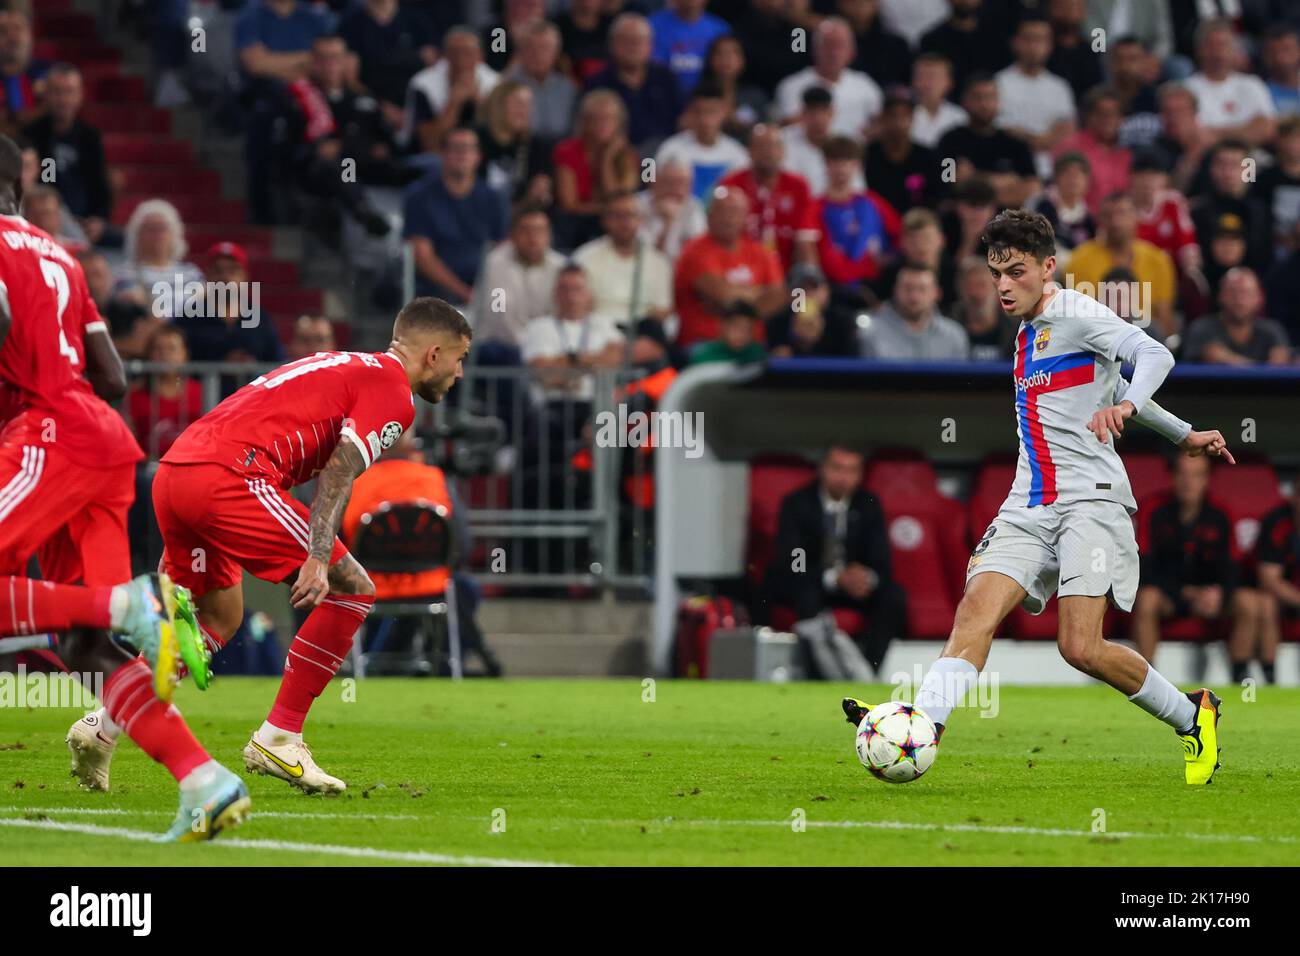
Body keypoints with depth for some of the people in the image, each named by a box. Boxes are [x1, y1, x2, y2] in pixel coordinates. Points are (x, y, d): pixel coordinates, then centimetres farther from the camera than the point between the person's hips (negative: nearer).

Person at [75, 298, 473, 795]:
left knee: (218, 620, 25)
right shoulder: (392, 391, 3)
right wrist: (317, 560, -21)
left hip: (171, 471, 9)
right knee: (352, 590, -2)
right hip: (229, 475, -9)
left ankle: (105, 720, 13)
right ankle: (278, 739, -2)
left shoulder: (340, 365, 30)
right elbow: (339, 471, -12)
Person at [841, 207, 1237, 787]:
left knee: (1082, 648, -16)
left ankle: (1193, 718, 6)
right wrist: (1183, 437, 35)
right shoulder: (1027, 336, 21)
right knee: (976, 612, -16)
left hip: (1091, 499, -8)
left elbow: (1154, 355, -22)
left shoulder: (1076, 315, -5)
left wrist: (1124, 406, -42)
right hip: (1028, 508, 8)